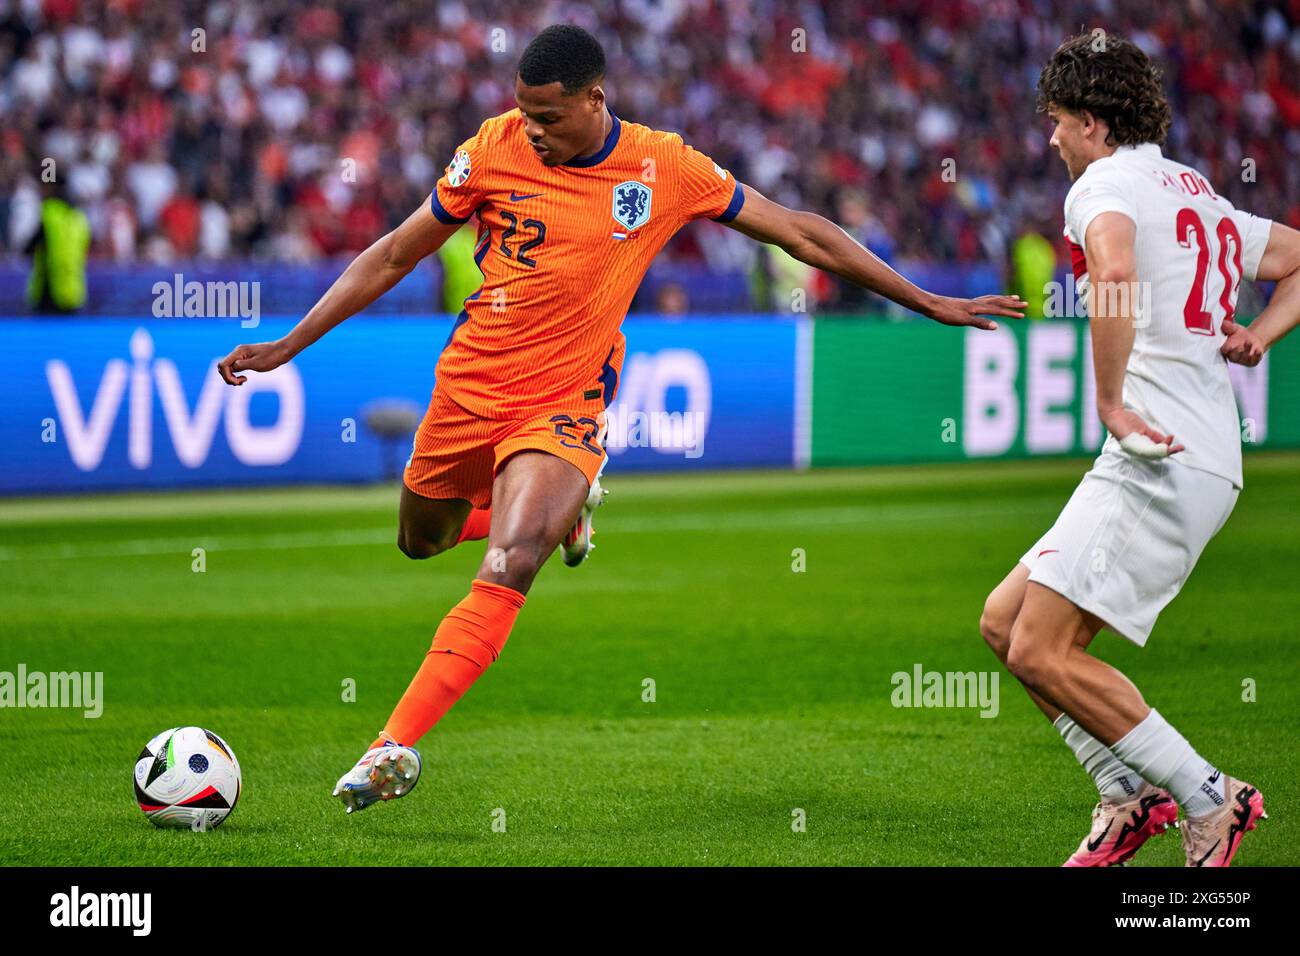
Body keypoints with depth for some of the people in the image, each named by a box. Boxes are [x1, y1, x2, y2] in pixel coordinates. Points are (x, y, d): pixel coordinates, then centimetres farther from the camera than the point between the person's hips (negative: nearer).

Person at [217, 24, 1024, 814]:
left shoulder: (665, 169, -9)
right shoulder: (495, 151, -8)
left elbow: (801, 234, 0)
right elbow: (393, 257, 3)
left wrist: (931, 304, 1)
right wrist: (285, 348, 1)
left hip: (565, 407, -3)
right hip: (470, 385, 3)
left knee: (507, 571, -24)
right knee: (421, 539, 21)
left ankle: (394, 746, -25)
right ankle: (560, 503, 49)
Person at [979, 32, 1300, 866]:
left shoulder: (1105, 185, -6)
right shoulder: (1197, 194, 23)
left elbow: (1115, 273, -28)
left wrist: (1111, 401, -22)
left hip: (1163, 462, -10)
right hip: (1206, 463, 10)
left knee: (1044, 651, -13)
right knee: (1005, 621, 11)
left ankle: (1210, 799, -9)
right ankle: (1131, 794, 7)